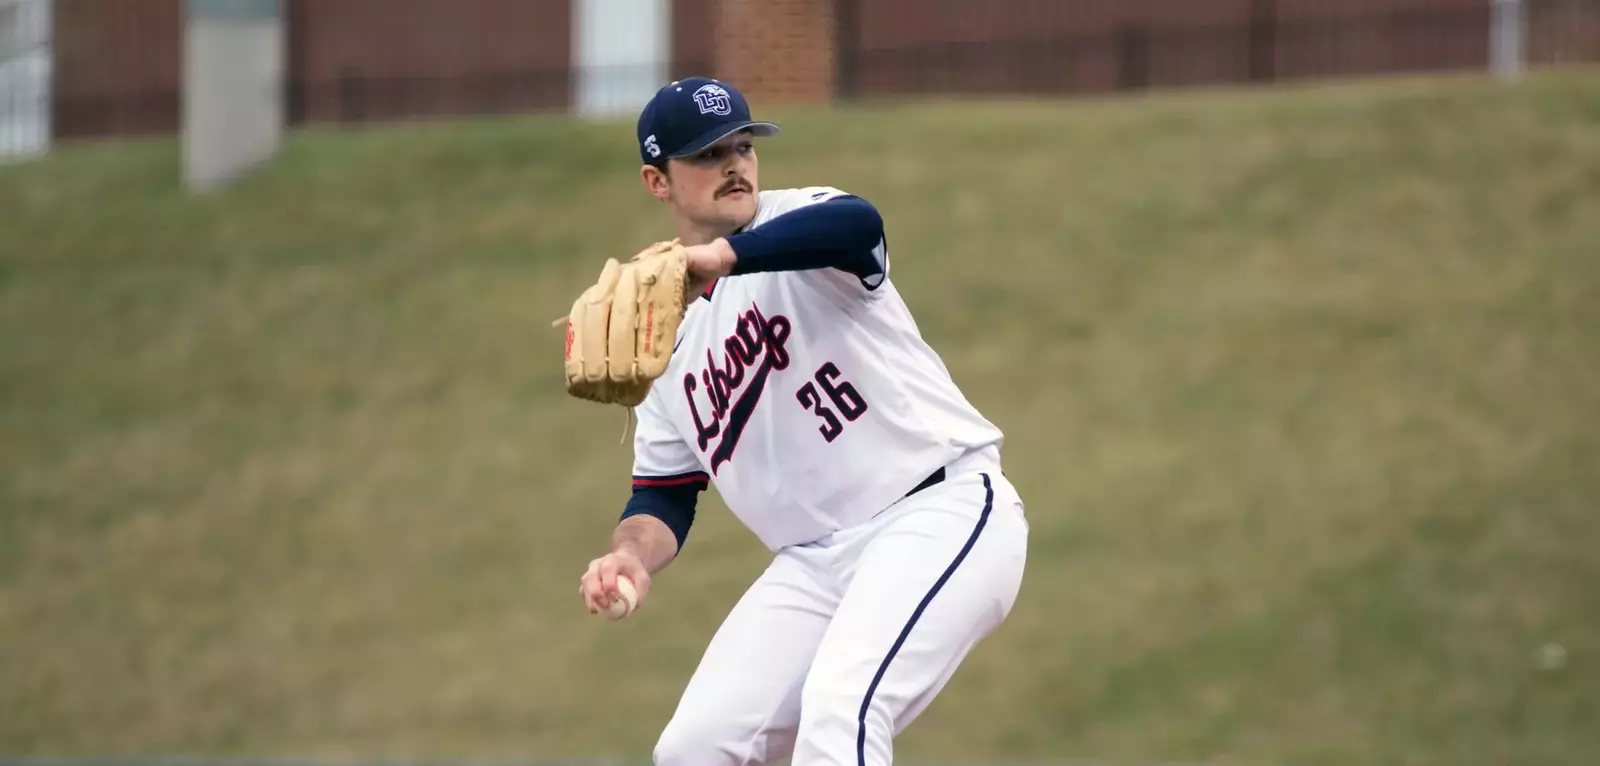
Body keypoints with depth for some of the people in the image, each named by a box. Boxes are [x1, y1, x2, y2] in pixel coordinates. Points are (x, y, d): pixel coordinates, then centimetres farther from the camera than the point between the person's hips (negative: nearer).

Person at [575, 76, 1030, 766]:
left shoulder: (794, 226, -4)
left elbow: (857, 224, -31)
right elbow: (664, 495, 17)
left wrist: (717, 258, -45)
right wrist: (632, 555, -7)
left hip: (942, 512, -7)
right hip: (817, 559, 7)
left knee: (838, 710, -28)